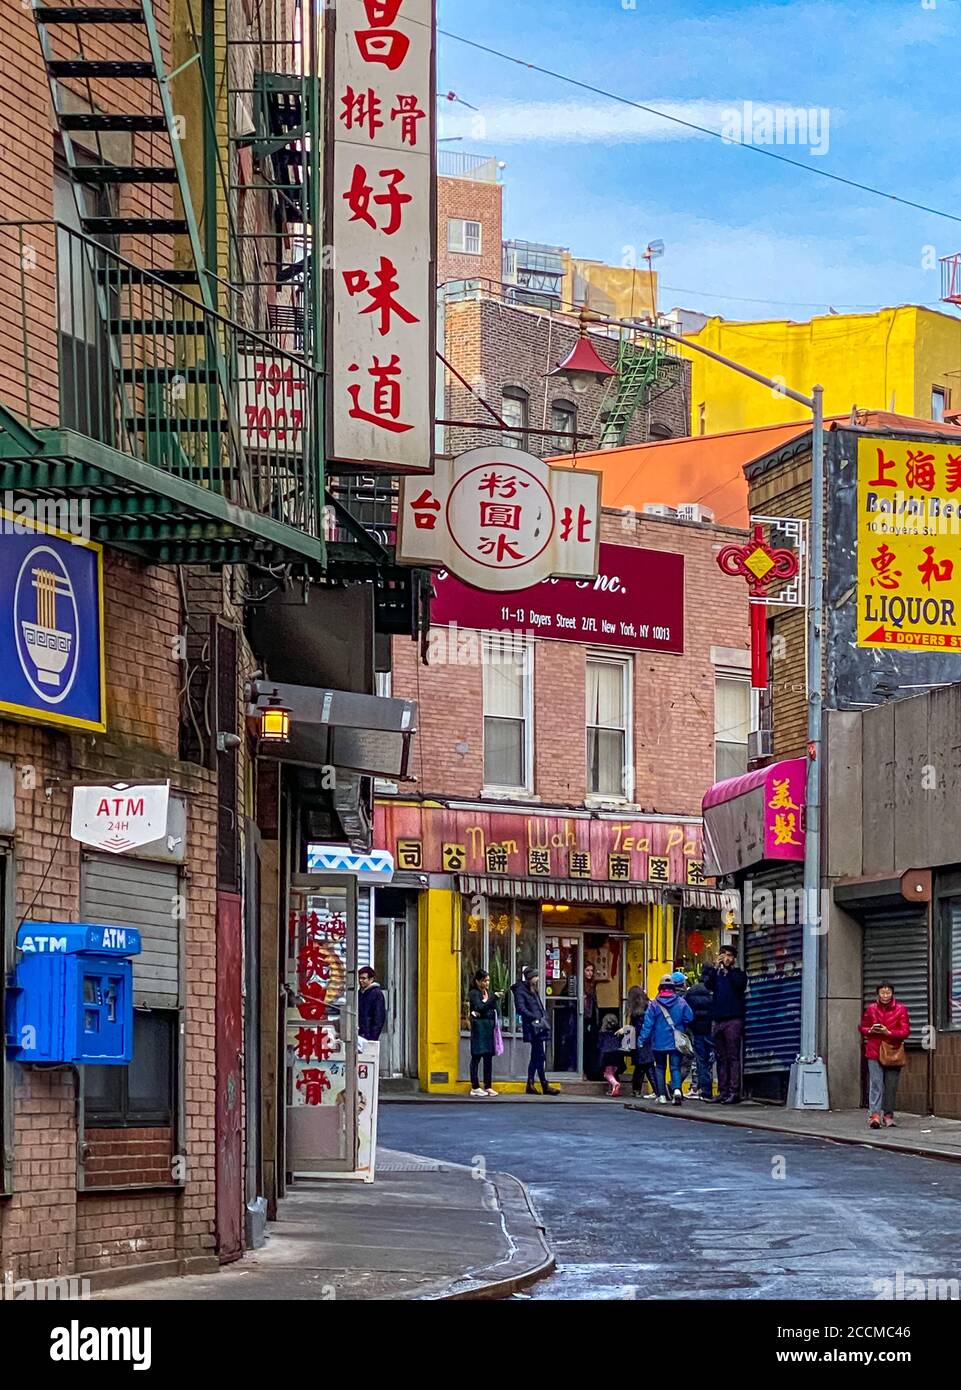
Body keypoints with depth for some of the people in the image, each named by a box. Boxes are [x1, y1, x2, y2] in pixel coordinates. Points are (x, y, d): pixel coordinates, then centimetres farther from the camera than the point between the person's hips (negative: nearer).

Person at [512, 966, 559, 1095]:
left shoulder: (534, 991, 20)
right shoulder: (520, 990, -7)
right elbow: (521, 1008, -16)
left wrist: (544, 1018, 7)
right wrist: (536, 1018, -17)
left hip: (539, 1026, 9)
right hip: (532, 1027, -9)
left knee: (535, 1056, 10)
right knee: (539, 1056, -9)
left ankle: (530, 1085, 13)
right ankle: (545, 1087, -8)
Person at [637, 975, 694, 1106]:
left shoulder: (654, 1004, -7)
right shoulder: (681, 1002, -4)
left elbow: (648, 1024, -9)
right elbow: (689, 1019, -1)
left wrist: (642, 1039, -5)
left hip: (659, 1043, 0)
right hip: (676, 1042, 0)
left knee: (660, 1068, 13)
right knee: (675, 1067, 3)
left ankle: (661, 1095, 9)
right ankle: (676, 1089, -21)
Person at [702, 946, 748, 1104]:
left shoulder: (738, 974, 8)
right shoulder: (716, 974, 16)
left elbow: (739, 983, -13)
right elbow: (709, 984, -4)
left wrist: (728, 968, -7)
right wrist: (716, 966, -6)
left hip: (733, 1019, -4)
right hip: (717, 1020, 4)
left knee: (733, 1057, -8)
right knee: (721, 1058, 6)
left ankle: (734, 1092, -12)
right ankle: (723, 1091, 8)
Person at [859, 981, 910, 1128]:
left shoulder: (900, 1009, 2)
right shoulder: (871, 1009, 7)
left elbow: (905, 1032, -3)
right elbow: (863, 1028, 15)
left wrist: (888, 1032, -17)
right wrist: (871, 1030, -7)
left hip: (893, 1051, 0)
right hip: (874, 1051, 0)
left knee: (891, 1086, 4)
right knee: (876, 1083, -11)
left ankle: (888, 1115, 16)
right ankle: (874, 1114, -19)